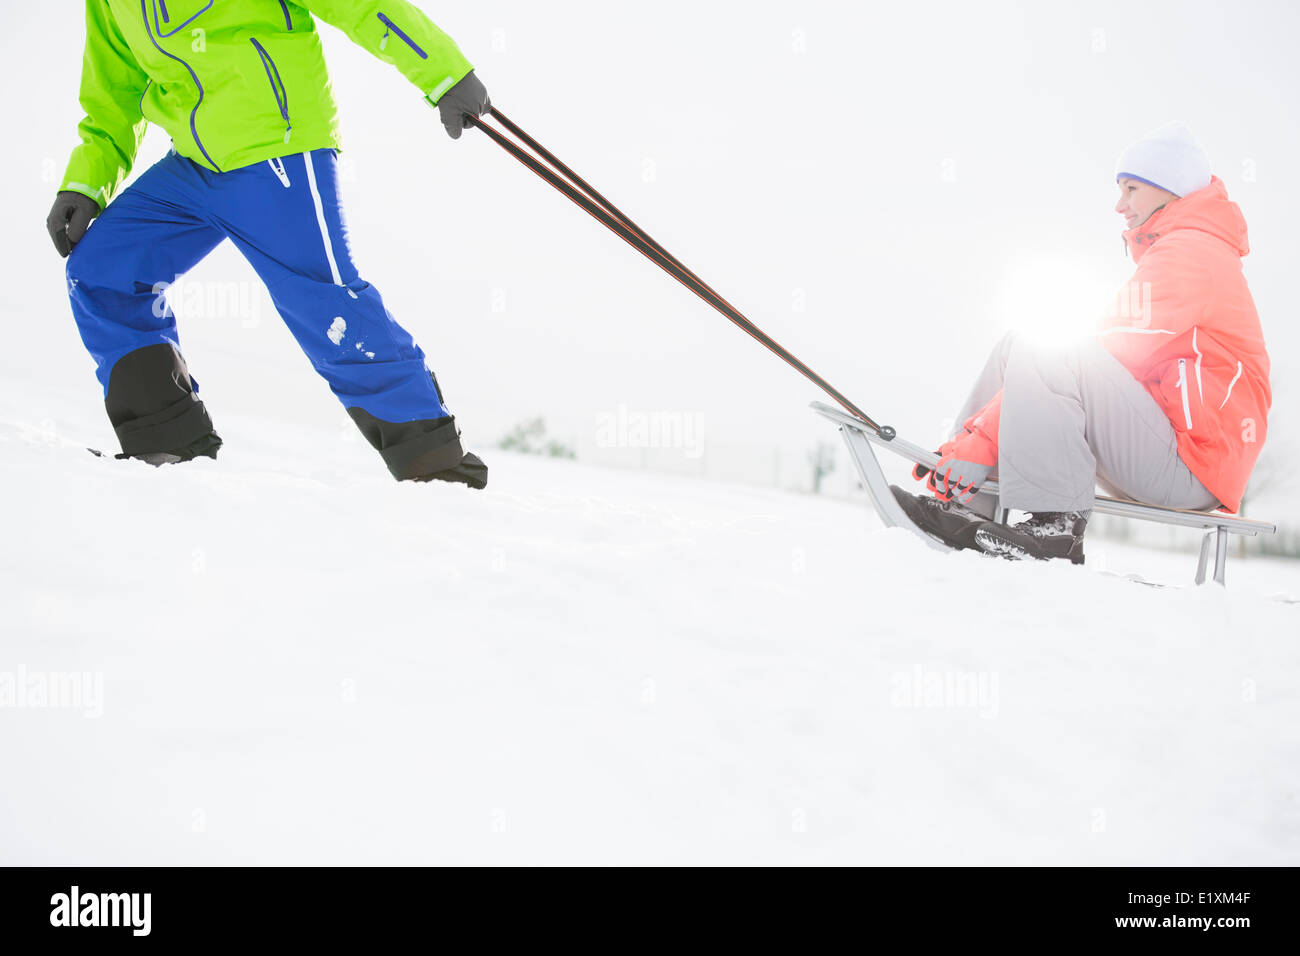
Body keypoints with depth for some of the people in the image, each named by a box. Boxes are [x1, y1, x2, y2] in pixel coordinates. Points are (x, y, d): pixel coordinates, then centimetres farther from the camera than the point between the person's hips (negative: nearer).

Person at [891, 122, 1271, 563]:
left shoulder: (1188, 250, -9)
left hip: (1191, 471, -10)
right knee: (1016, 347, 8)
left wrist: (981, 433, -20)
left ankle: (1056, 527, -27)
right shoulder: (1173, 255, 25)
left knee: (1039, 359, -23)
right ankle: (965, 507, -4)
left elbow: (1108, 358, -18)